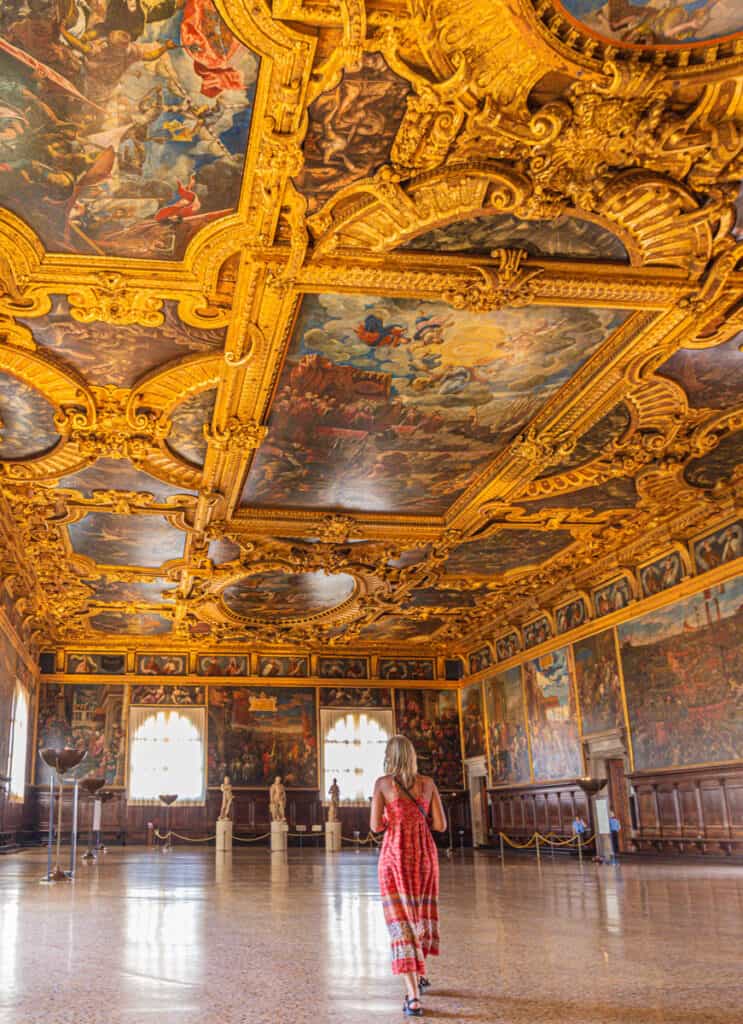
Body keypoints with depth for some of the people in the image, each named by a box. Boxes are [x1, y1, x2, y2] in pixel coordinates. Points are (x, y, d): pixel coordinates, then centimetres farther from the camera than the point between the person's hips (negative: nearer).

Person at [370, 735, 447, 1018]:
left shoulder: (382, 783, -5)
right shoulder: (428, 783, 2)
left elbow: (376, 826, -8)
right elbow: (441, 825, 1)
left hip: (394, 856, -3)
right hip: (424, 855, 3)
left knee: (401, 922, -1)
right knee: (420, 914, 25)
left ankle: (413, 997, -11)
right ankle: (419, 973, 43)